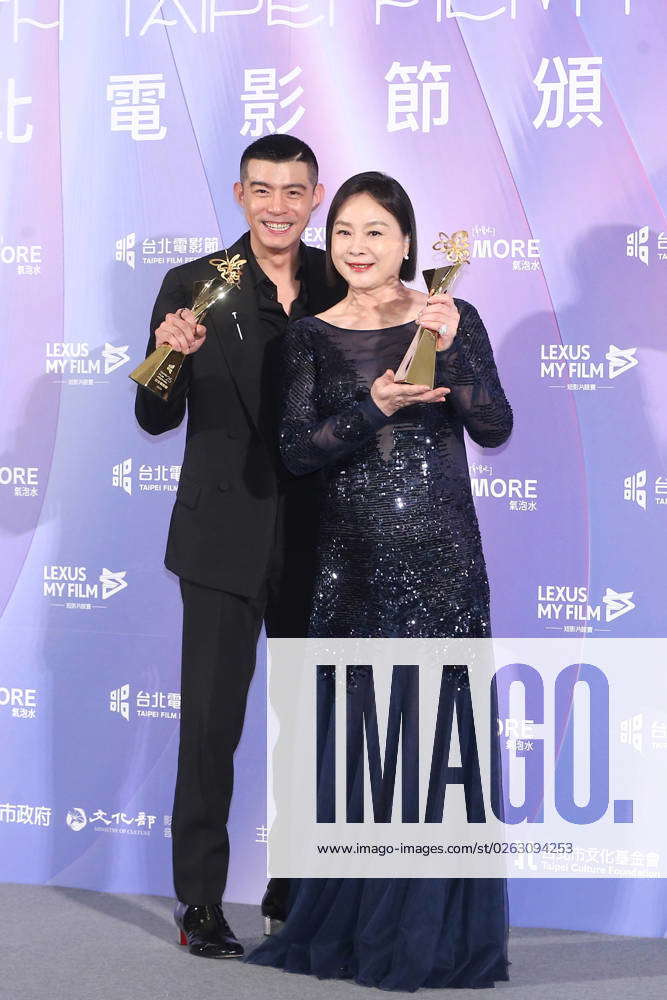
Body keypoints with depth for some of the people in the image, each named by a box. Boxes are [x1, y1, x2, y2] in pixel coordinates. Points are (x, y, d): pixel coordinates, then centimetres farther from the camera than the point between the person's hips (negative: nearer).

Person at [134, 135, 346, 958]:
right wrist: (170, 358, -25)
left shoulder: (340, 286, 2)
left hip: (317, 538, 3)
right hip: (225, 537, -3)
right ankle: (200, 900, 13)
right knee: (210, 720, 1)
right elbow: (157, 419, -7)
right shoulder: (192, 287, -5)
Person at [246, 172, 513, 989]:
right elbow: (295, 451, -4)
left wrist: (450, 349, -20)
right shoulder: (312, 337, 6)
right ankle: (352, 923, 20)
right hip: (353, 559, 1)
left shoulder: (453, 319, 3)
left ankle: (436, 934, 12)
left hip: (441, 555, -1)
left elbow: (495, 428, -7)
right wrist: (375, 409, -18)